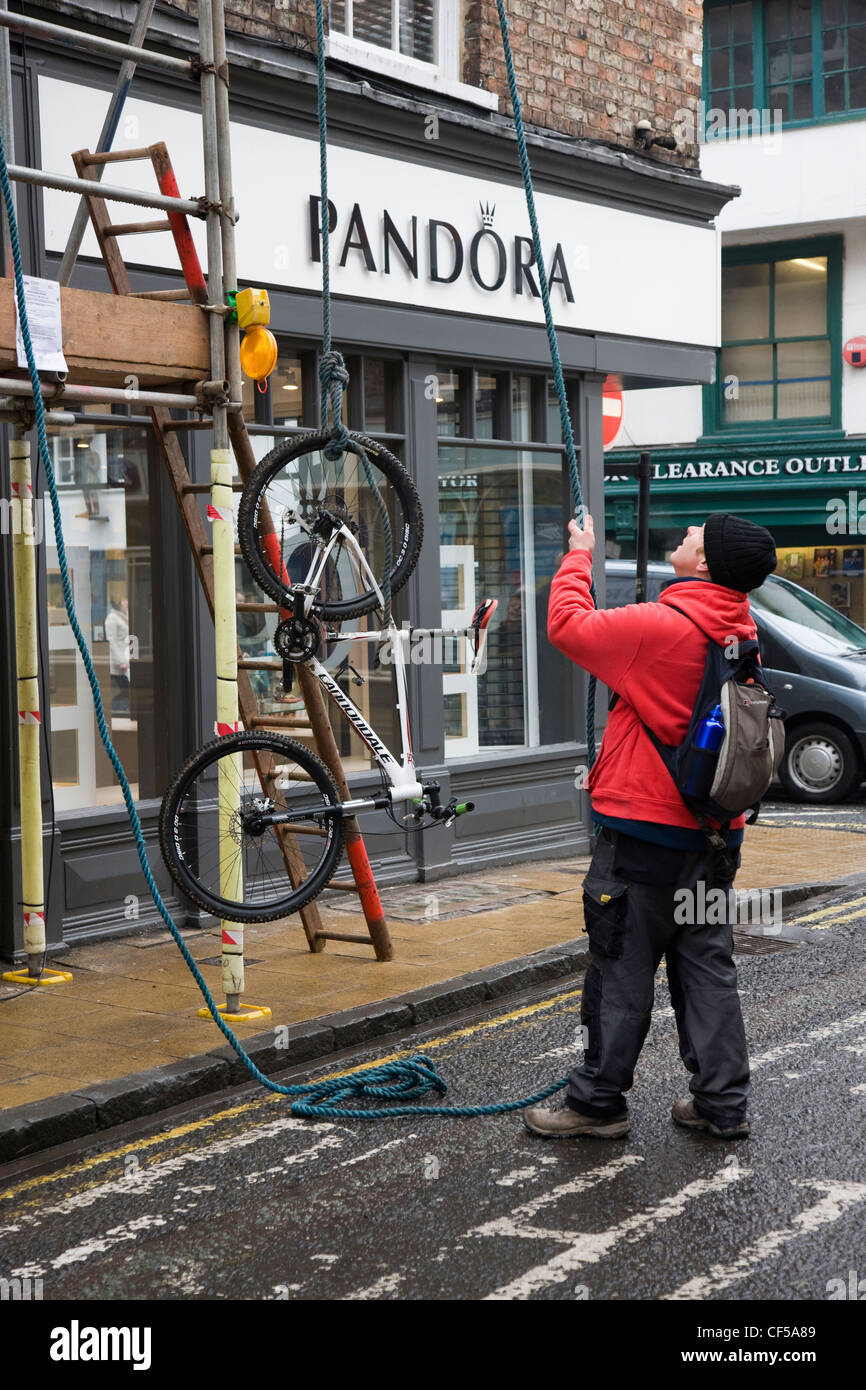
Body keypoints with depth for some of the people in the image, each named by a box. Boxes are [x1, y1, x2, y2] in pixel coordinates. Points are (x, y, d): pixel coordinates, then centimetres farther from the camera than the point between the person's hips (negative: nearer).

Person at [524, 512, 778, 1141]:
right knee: (708, 968, 12)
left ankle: (598, 1101, 12)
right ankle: (723, 1104, 16)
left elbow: (569, 626, -10)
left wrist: (580, 554, 3)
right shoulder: (742, 635, 7)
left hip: (645, 833, -7)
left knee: (623, 972, 2)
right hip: (715, 832, 7)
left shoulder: (660, 626, -19)